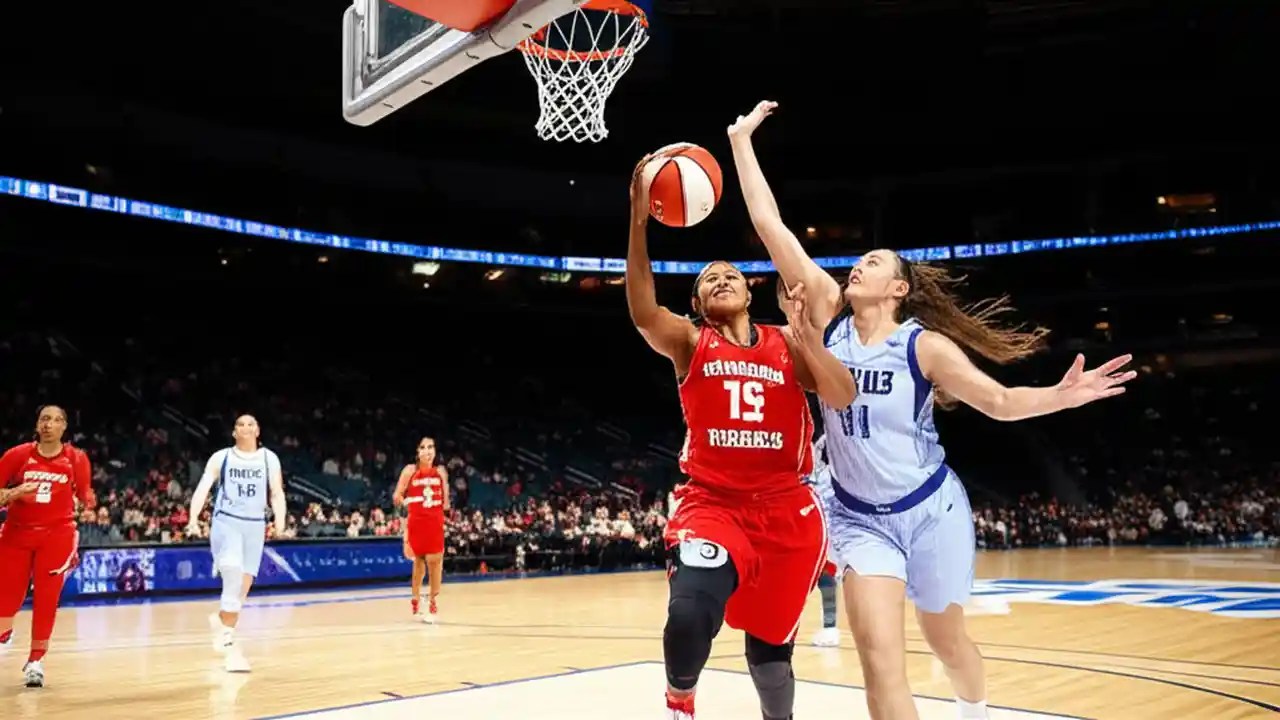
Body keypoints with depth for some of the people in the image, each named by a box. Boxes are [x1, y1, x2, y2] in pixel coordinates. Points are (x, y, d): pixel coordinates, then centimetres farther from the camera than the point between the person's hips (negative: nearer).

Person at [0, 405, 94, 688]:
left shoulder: (76, 458, -3)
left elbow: (84, 495, 6)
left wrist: (89, 500, -14)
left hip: (57, 534, -1)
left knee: (46, 598, -4)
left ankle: (35, 660, 8)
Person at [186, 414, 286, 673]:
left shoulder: (269, 458, 7)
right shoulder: (221, 457, 3)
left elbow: (276, 493, 2)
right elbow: (203, 488, -4)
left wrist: (280, 522, -14)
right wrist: (193, 519, -19)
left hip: (255, 526, 3)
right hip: (226, 522, -3)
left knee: (243, 587, 7)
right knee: (233, 579, -19)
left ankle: (220, 619, 36)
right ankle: (229, 642, -11)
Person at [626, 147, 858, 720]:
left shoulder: (788, 343, 7)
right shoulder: (689, 342, 1)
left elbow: (843, 398, -6)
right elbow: (643, 313, -20)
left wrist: (805, 335, -19)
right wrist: (639, 220, -30)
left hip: (786, 509, 2)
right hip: (711, 503, -2)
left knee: (769, 643, 12)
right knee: (690, 613, -27)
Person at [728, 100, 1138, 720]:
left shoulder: (924, 344, -11)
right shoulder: (830, 316, -6)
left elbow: (998, 400, -6)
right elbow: (771, 227, -8)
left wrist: (1061, 396, -25)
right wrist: (741, 142, -8)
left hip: (930, 510, -1)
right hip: (859, 517, 1)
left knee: (946, 641, 19)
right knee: (880, 656, -14)